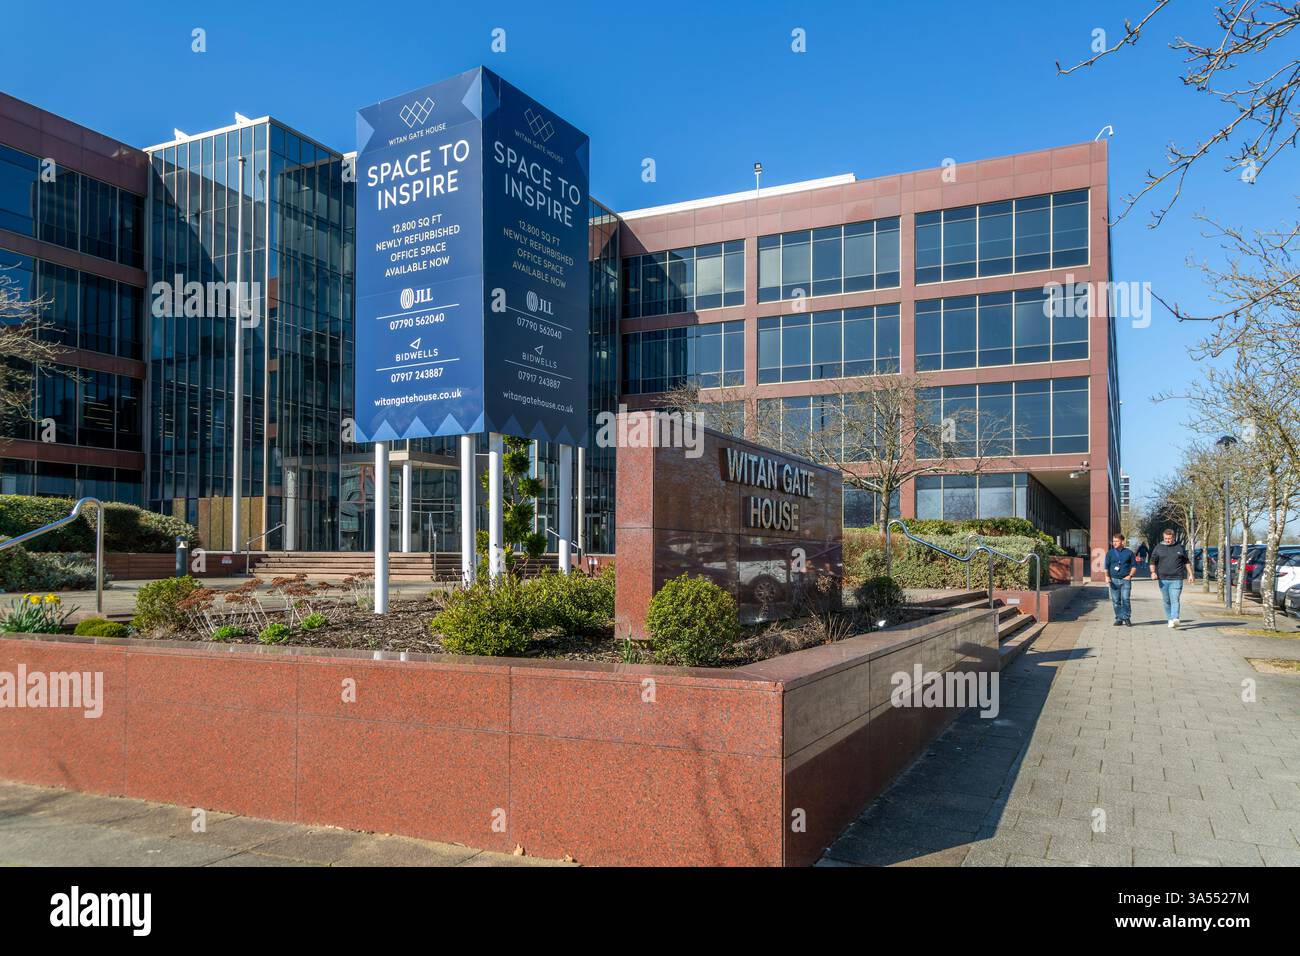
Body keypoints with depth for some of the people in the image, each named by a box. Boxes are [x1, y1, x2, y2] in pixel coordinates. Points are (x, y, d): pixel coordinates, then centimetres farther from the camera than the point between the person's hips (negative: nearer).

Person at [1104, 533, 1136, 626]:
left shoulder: (1129, 553, 7)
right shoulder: (1110, 553, 10)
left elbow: (1134, 566, 10)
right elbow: (1106, 567, 11)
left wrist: (1130, 575, -3)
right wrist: (1107, 576, -3)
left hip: (1125, 580, -2)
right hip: (1114, 580, 2)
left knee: (1125, 599, -10)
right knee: (1116, 601, 3)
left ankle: (1126, 618, -1)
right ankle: (1119, 618, 11)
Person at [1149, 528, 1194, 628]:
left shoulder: (1180, 548, 9)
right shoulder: (1158, 548, 8)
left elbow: (1187, 562, 17)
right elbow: (1153, 561, 6)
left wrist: (1190, 574, 12)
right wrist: (1153, 572, -10)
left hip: (1176, 579, -2)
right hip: (1163, 579, 2)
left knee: (1175, 600, -13)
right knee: (1166, 601, 8)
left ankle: (1175, 619, -24)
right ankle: (1170, 619, 17)